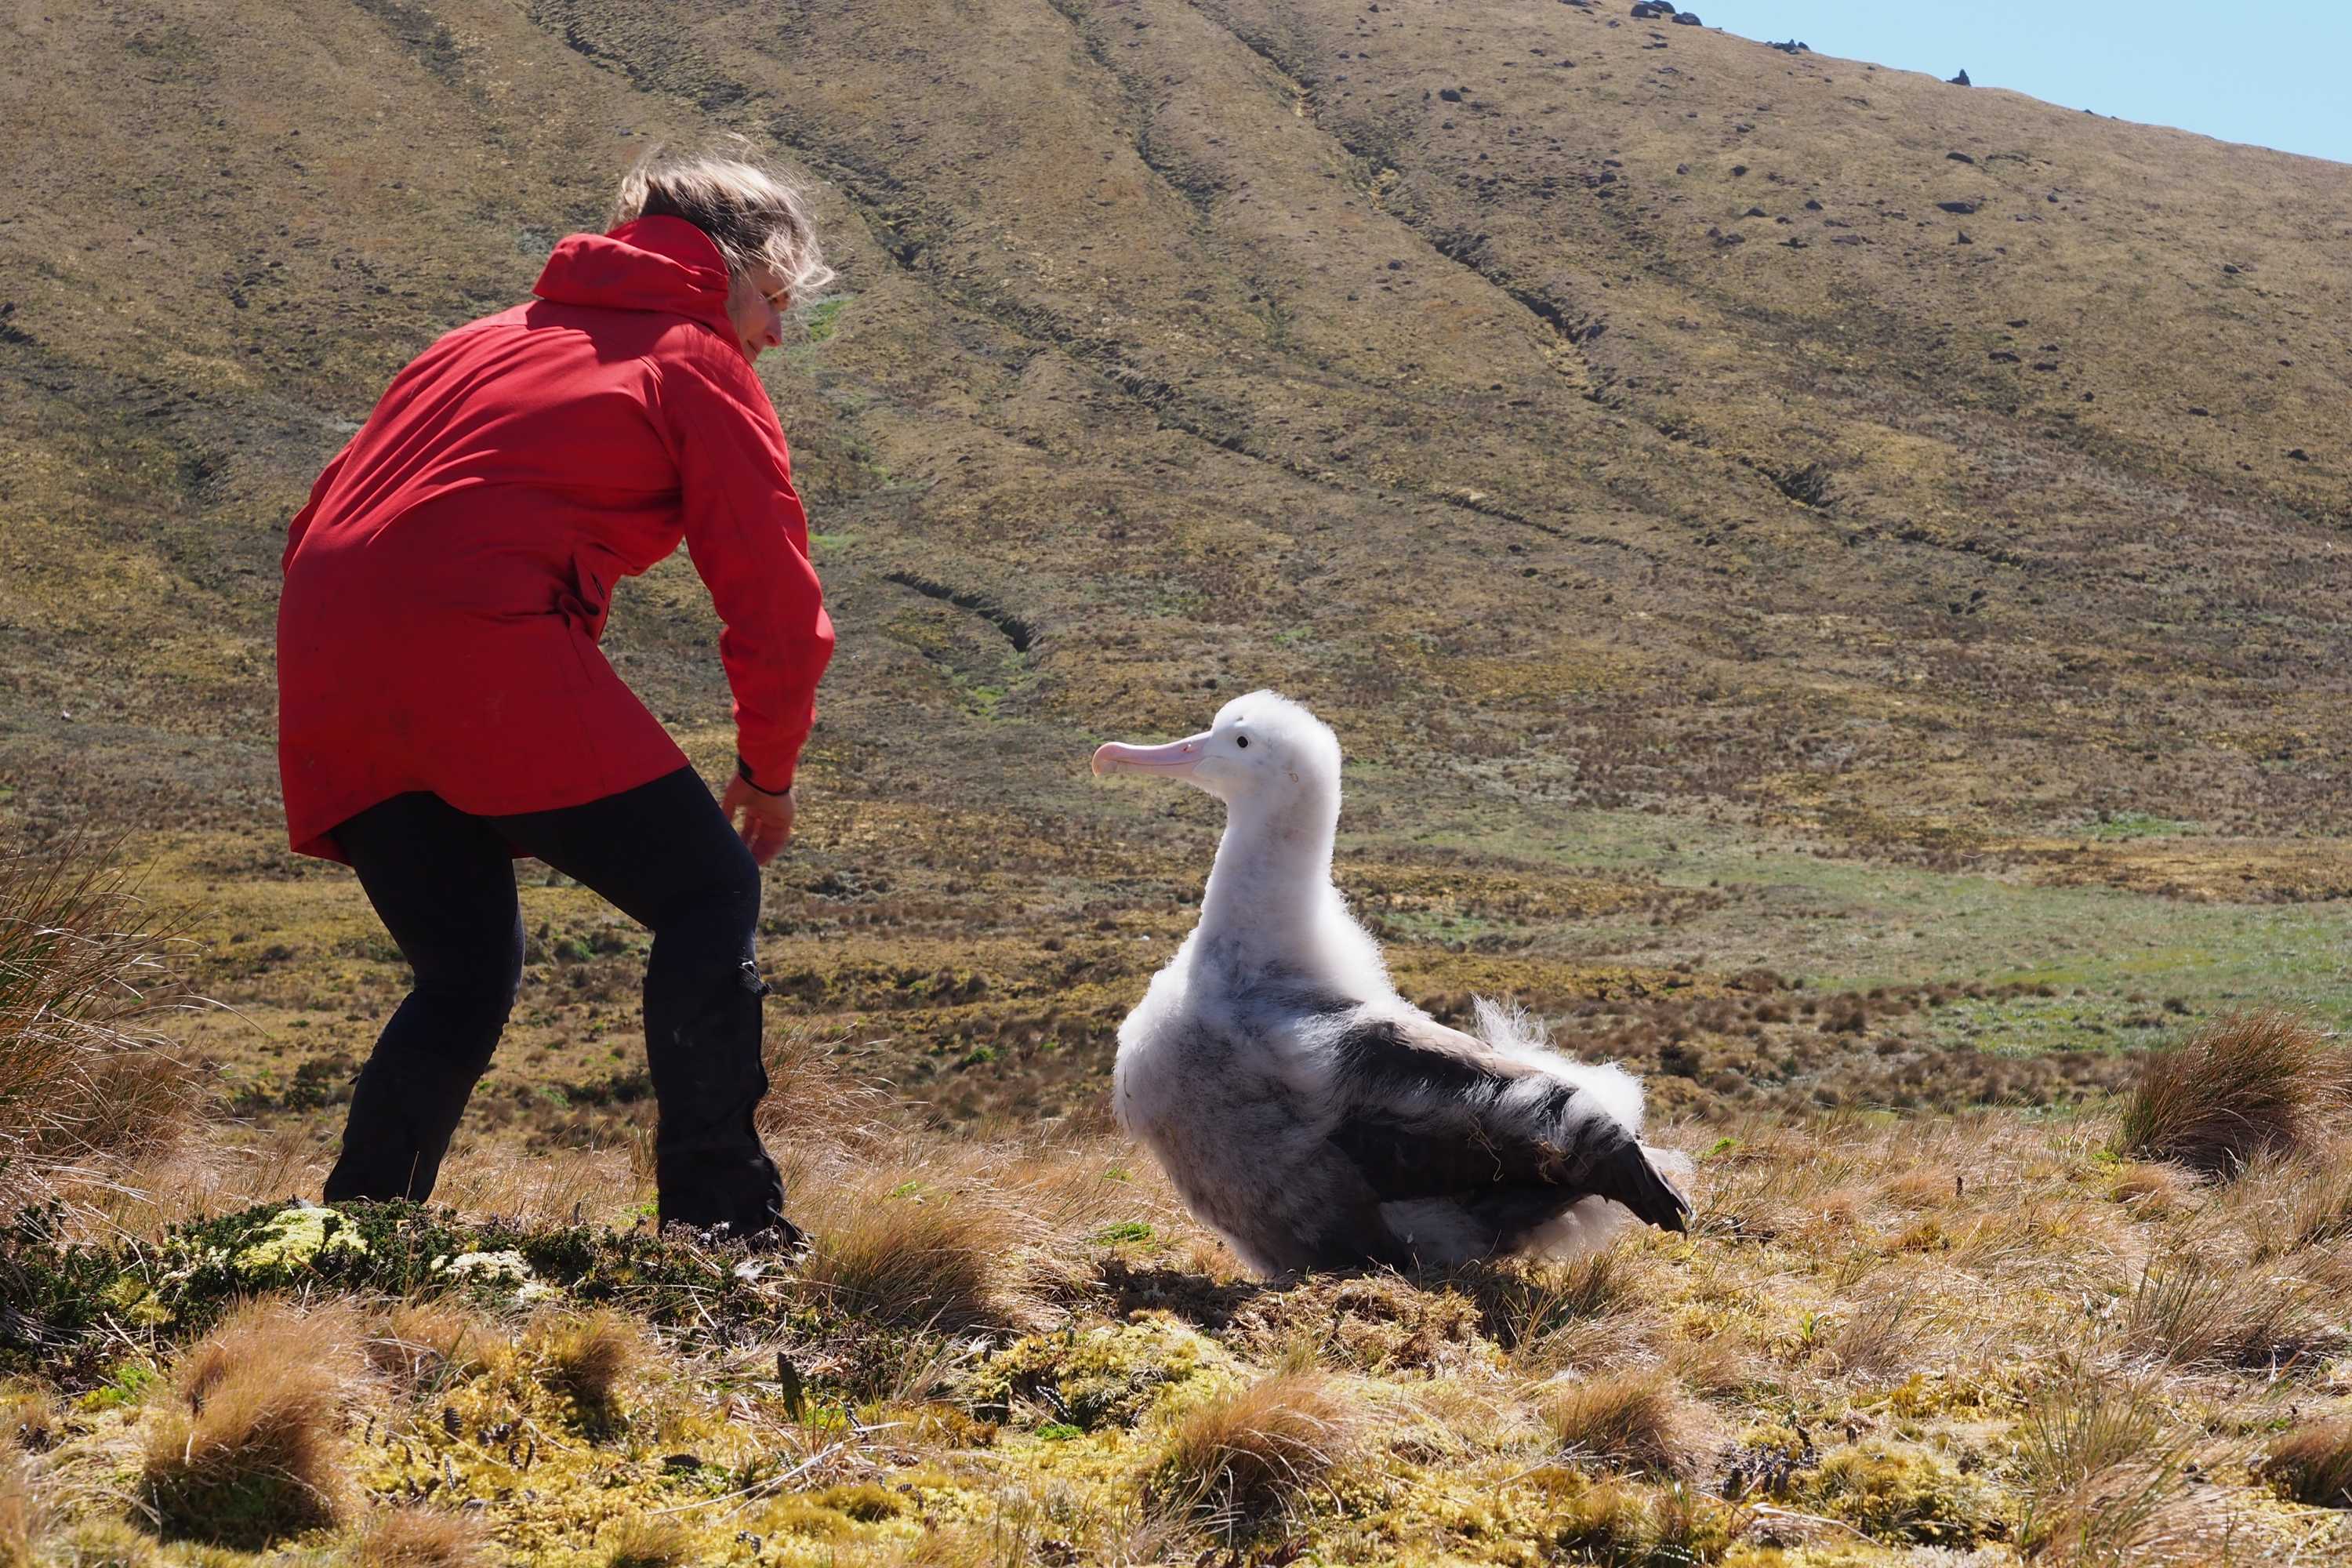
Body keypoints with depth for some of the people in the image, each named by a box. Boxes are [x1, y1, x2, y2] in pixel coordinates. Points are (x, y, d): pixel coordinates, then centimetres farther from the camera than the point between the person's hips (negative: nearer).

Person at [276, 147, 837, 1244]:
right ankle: (725, 1227, -1)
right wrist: (768, 772, 20)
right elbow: (773, 598, 6)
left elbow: (331, 518, 28)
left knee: (467, 978, 19)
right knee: (710, 896, 4)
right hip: (482, 645, -7)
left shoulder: (488, 340, 32)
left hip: (326, 677, 7)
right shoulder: (698, 361, 11)